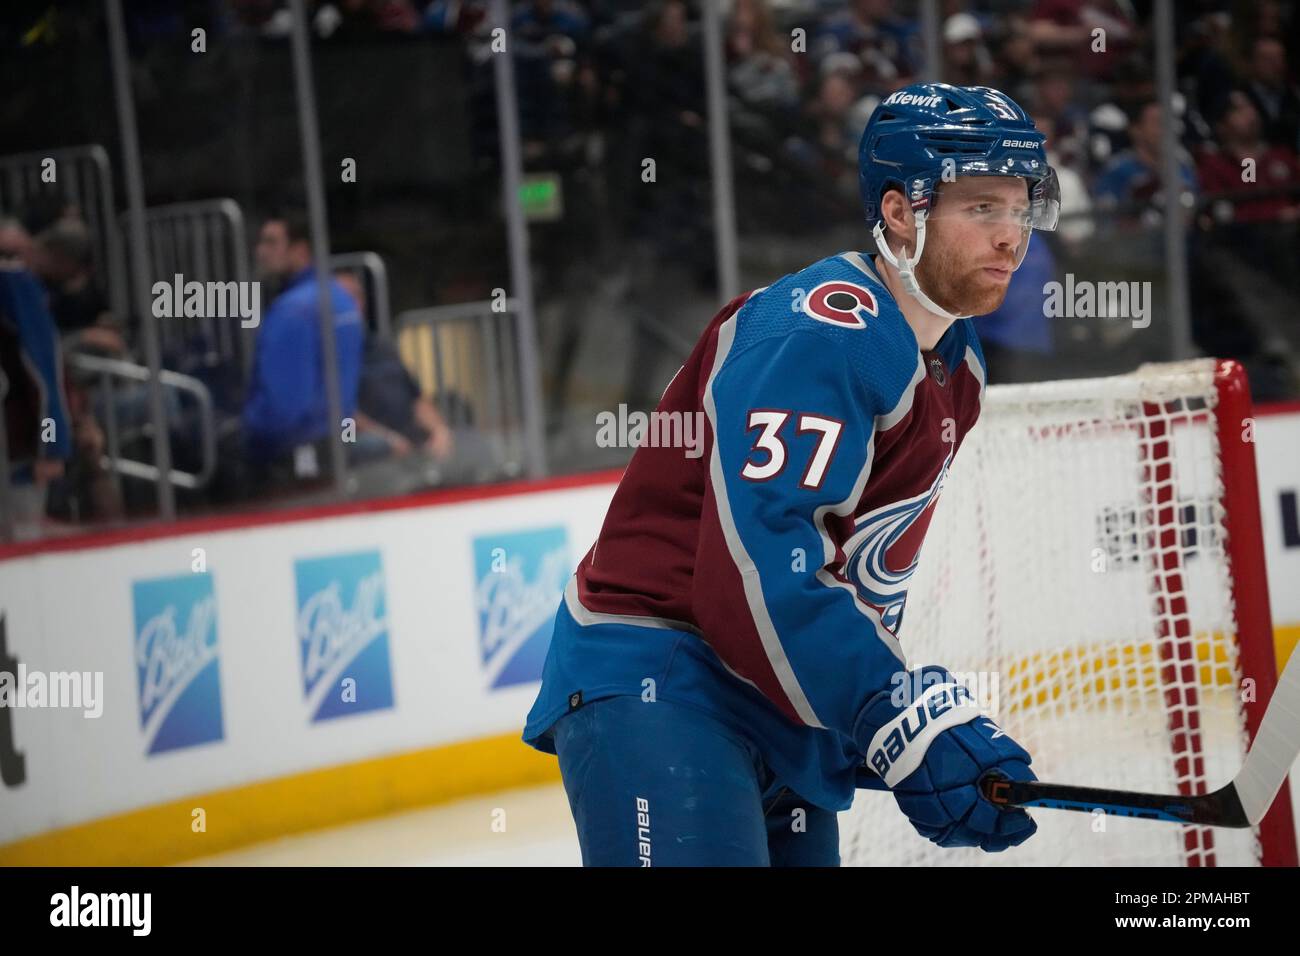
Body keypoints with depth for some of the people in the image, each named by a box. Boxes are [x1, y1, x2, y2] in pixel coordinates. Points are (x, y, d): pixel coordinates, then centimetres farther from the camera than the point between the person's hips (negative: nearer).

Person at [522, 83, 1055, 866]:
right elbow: (755, 567, -30)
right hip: (656, 683, -10)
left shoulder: (954, 366, 12)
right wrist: (915, 726, -30)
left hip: (786, 706, 10)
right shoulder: (820, 332, -21)